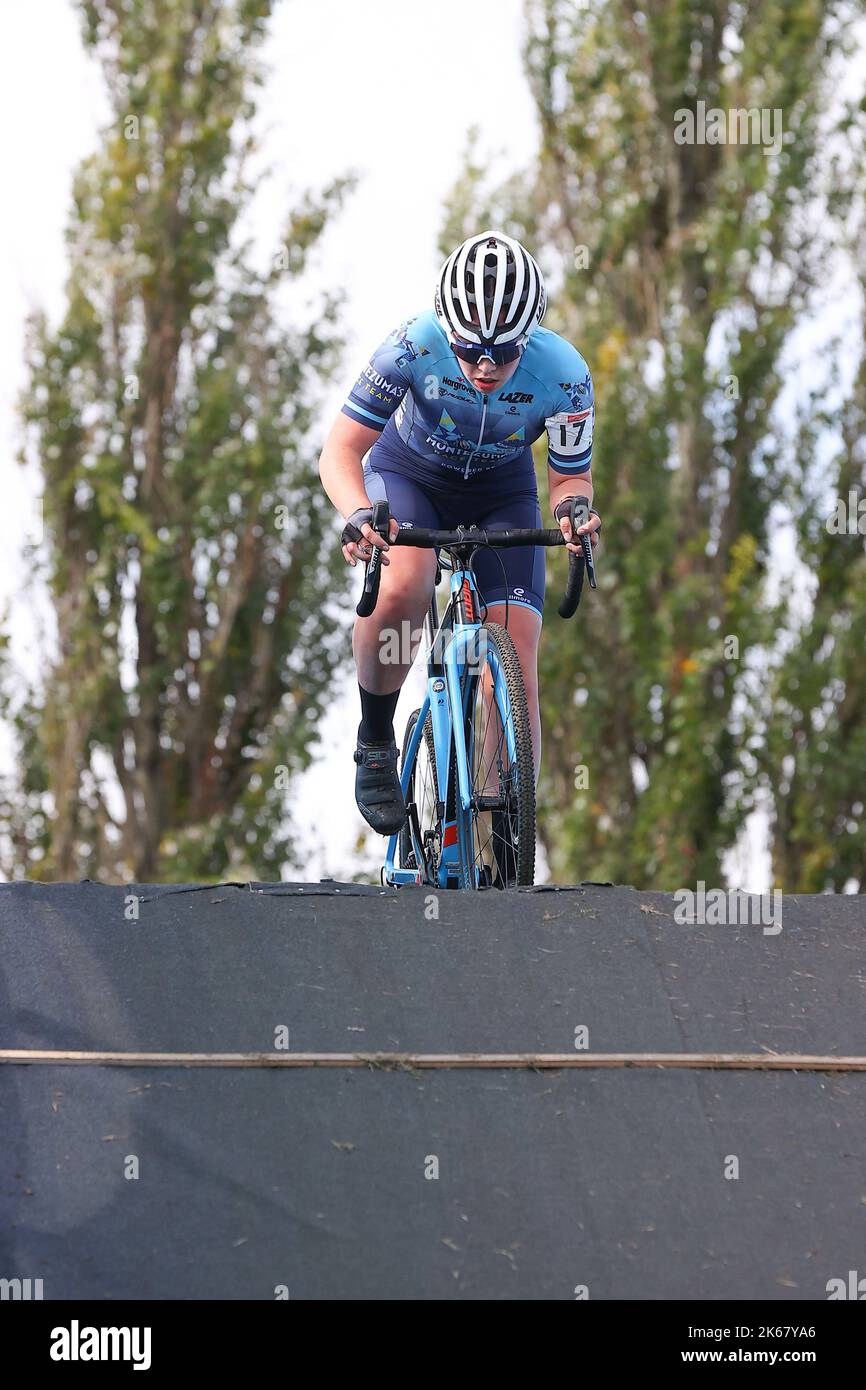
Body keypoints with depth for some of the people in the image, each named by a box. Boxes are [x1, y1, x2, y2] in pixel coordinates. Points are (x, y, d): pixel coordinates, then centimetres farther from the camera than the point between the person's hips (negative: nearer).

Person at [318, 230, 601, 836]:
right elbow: (341, 450, -26)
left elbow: (571, 476, -12)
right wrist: (359, 514, -47)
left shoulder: (564, 376, -29)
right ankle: (375, 744, -10)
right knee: (404, 586, -34)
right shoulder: (416, 346, -33)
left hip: (502, 494, 1)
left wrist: (573, 508, -37)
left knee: (515, 666, -13)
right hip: (409, 473, -1)